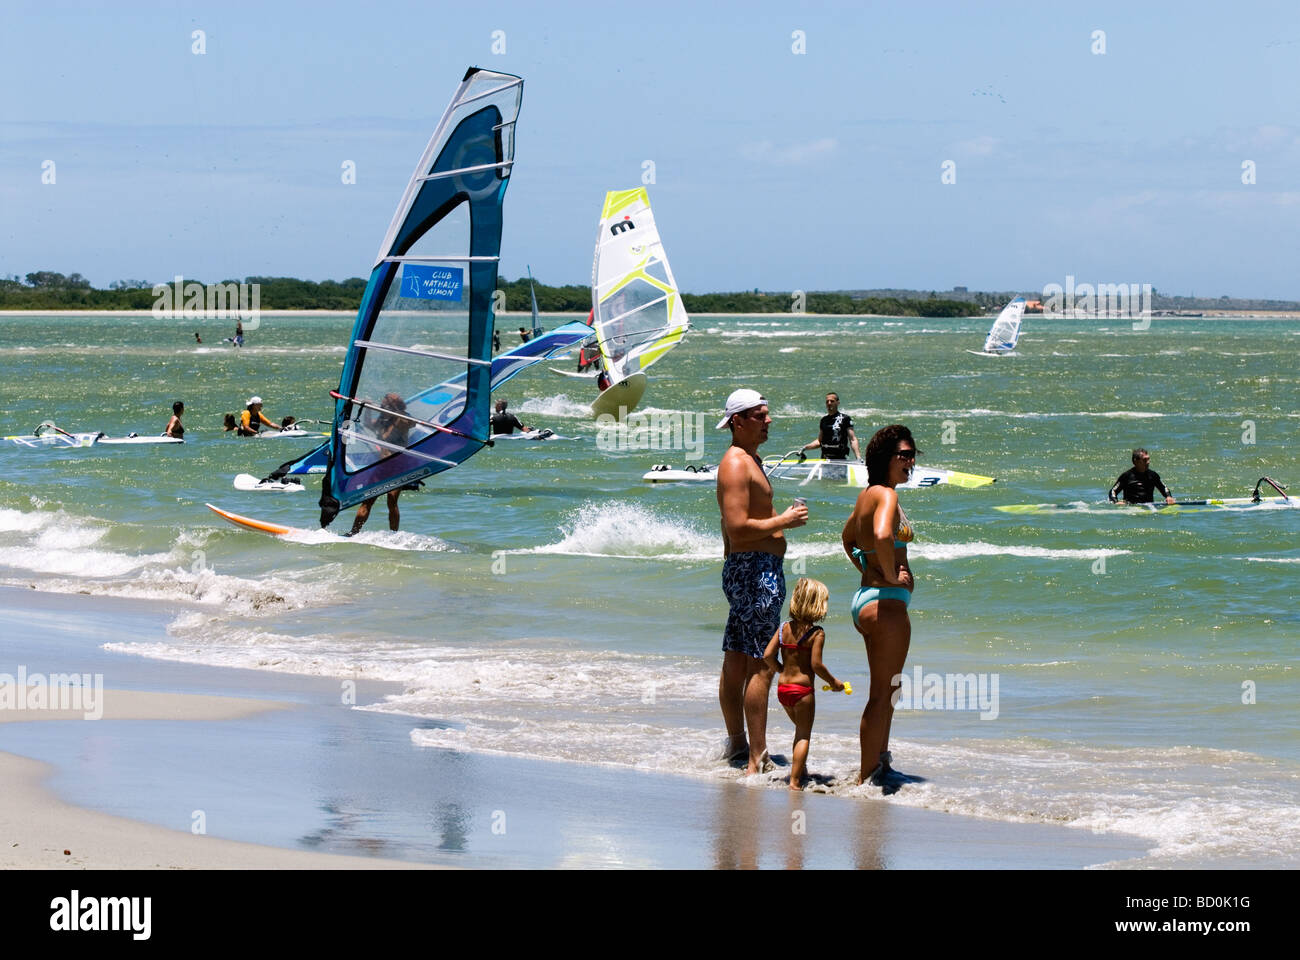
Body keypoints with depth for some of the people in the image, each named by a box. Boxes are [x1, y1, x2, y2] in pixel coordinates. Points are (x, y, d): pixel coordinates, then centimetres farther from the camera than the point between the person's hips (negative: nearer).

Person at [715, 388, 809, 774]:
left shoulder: (749, 459, 18)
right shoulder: (736, 463, -16)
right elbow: (738, 527, -24)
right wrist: (784, 521, -16)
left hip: (743, 569, 11)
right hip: (755, 569, -11)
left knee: (736, 663, 15)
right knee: (761, 666, -12)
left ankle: (737, 743, 24)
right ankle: (757, 760, -13)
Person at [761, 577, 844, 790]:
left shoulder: (784, 628, 3)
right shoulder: (817, 633, -12)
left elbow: (767, 656, -1)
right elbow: (816, 665, -18)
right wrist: (833, 682, -3)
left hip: (782, 687, 6)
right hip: (802, 688, -6)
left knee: (800, 729, 26)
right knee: (804, 735, 2)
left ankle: (799, 769, 34)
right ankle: (795, 781, -5)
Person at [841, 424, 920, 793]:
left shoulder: (867, 495, 13)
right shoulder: (886, 495, -17)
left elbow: (847, 538, 30)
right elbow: (882, 534, -37)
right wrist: (890, 575, -22)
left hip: (866, 598, 10)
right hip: (886, 601, -10)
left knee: (884, 690, 22)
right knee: (883, 693, -3)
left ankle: (880, 764, 32)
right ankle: (867, 776, 0)